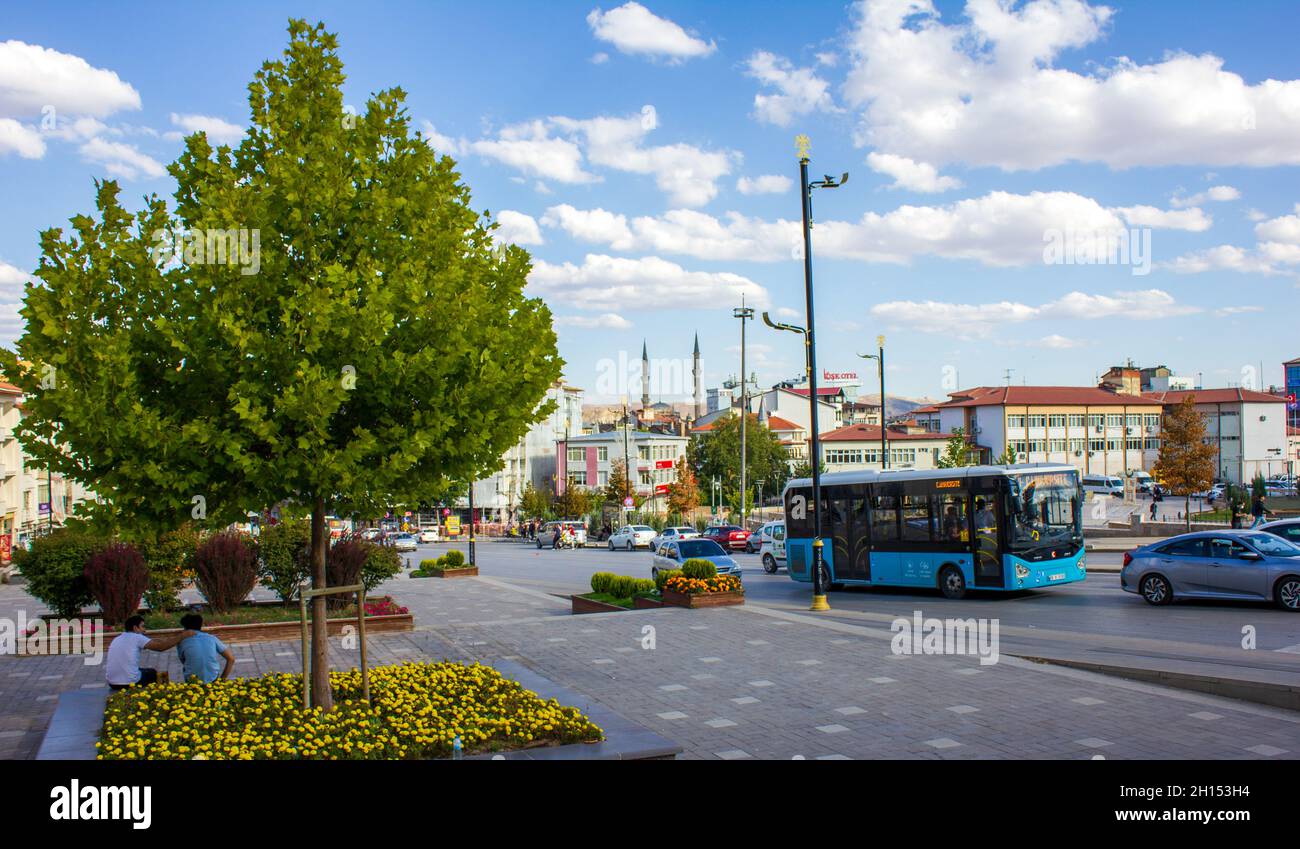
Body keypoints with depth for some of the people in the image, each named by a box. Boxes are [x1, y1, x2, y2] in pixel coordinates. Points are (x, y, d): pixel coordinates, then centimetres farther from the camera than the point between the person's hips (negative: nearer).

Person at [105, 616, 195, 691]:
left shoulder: (117, 639, 16)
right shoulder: (136, 637, -6)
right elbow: (160, 646, -11)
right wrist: (182, 636, -3)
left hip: (112, 684, 6)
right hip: (130, 683, -6)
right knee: (153, 673, 23)